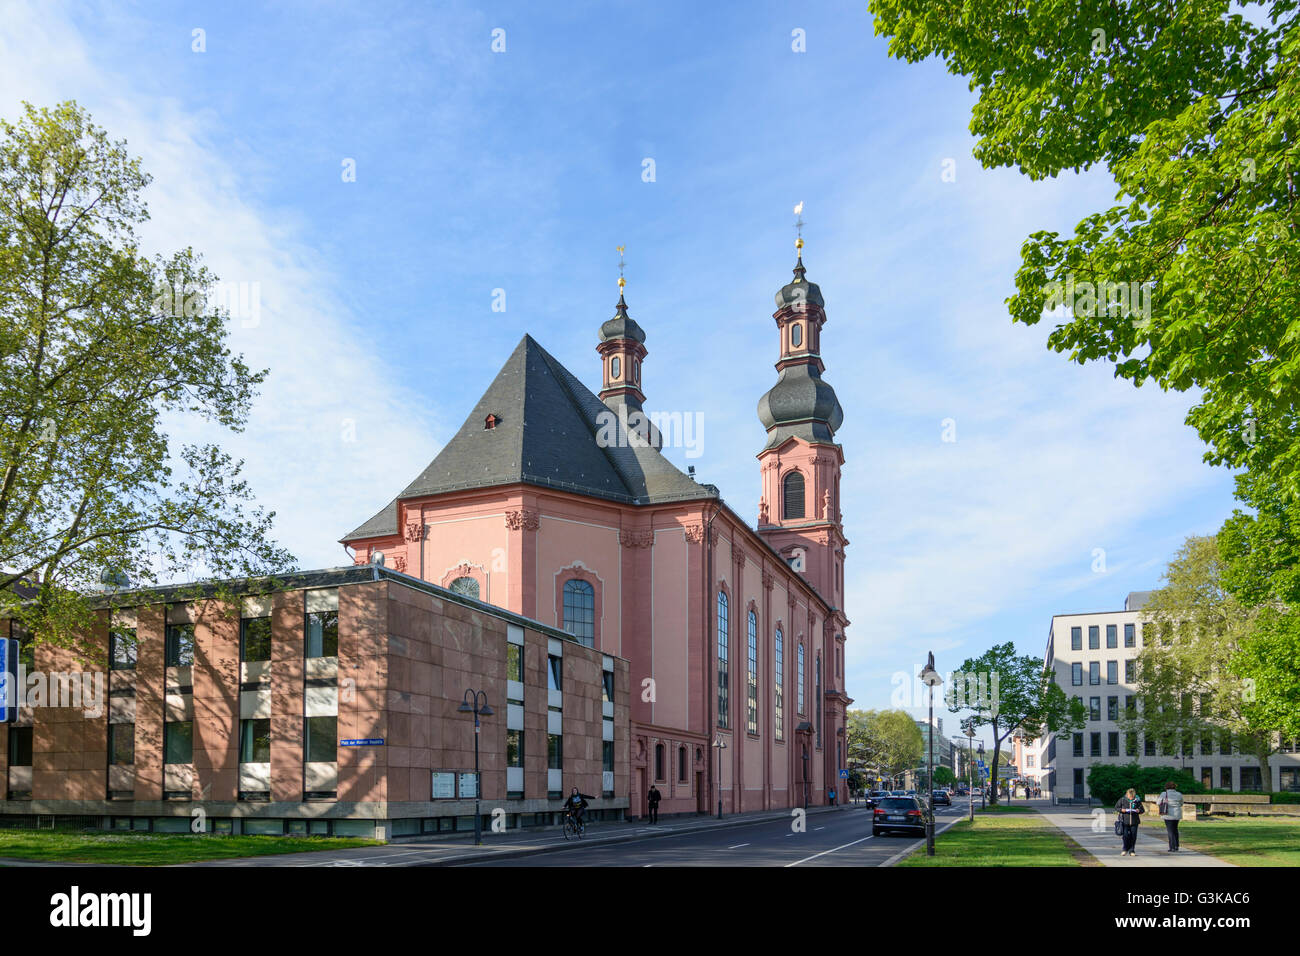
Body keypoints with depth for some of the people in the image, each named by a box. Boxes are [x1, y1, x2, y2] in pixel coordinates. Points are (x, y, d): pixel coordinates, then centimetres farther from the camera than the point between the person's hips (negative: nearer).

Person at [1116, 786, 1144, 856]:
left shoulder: (1137, 801, 3)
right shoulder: (1122, 800, 0)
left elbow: (1142, 810, 10)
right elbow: (1116, 807, 7)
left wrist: (1139, 811, -12)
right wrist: (1121, 810, -12)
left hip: (1134, 822, 1)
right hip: (1125, 821, -1)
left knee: (1133, 836, 1)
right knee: (1126, 835, -6)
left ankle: (1131, 851, 14)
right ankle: (1125, 849, 14)